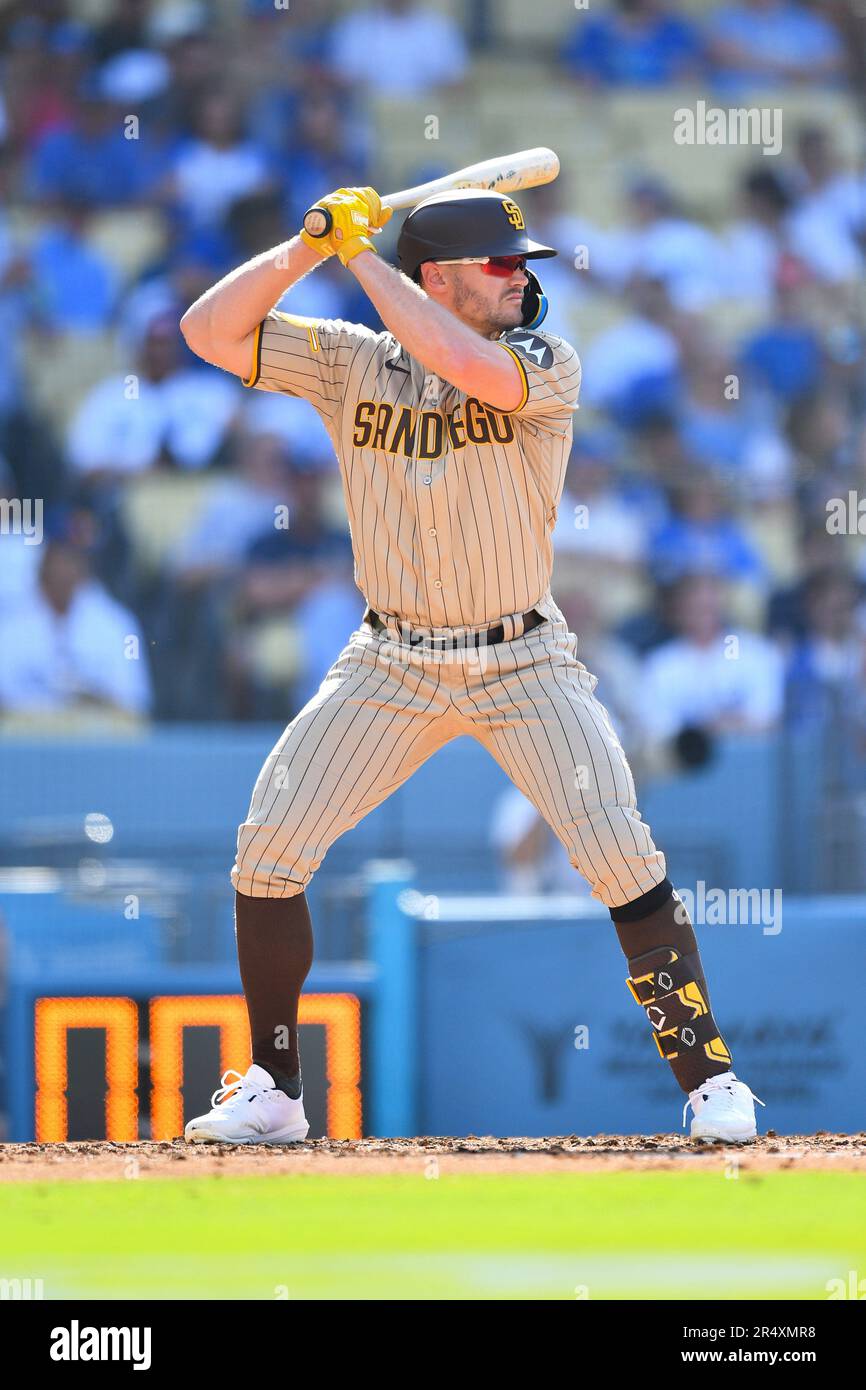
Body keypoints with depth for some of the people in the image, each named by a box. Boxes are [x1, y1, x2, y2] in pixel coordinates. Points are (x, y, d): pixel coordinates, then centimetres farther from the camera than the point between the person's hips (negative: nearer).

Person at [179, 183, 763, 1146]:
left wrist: (362, 254, -23)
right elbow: (209, 331, -7)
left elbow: (466, 364, -32)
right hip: (390, 664, 2)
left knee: (622, 858, -15)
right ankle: (270, 1093, 10)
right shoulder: (350, 362, -2)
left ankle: (710, 1080, -4)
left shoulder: (545, 364, -11)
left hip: (523, 666, -2)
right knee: (269, 850, -5)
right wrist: (310, 245, -18)